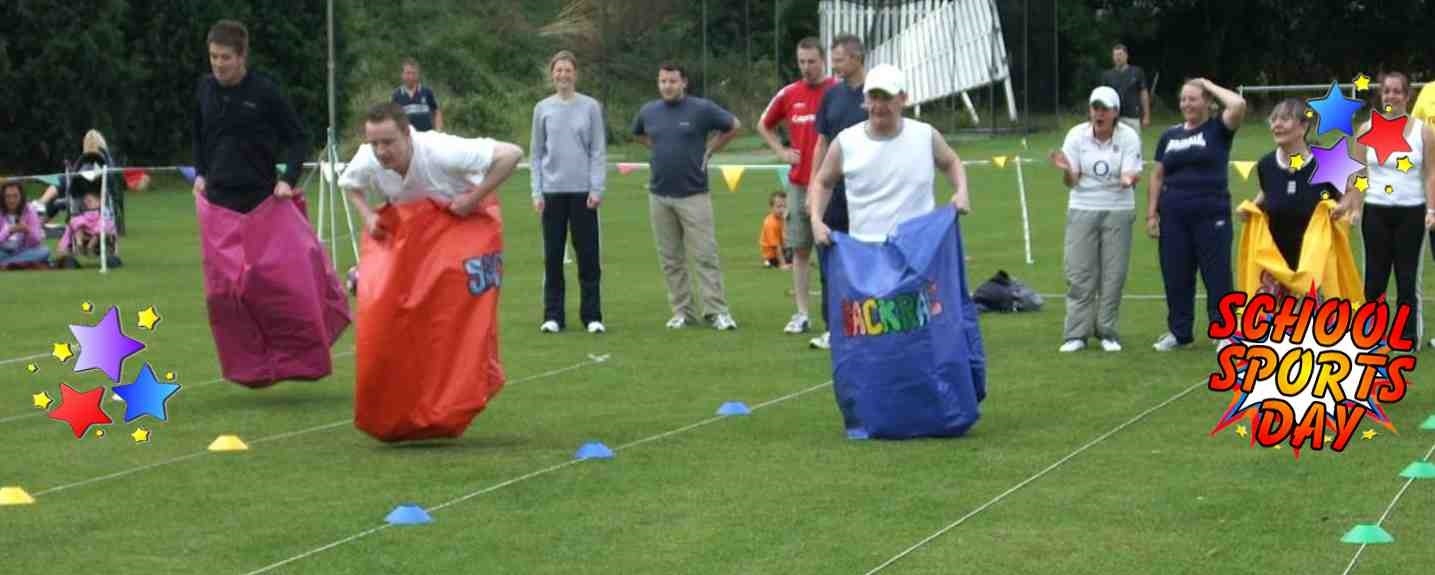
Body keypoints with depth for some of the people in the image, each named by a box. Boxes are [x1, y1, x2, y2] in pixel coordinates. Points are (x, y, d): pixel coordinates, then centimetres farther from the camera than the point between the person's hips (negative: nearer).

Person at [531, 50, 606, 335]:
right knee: (553, 255, 3)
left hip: (582, 190, -1)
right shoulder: (543, 109, 6)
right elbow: (536, 154, 7)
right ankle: (553, 316, 10)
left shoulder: (590, 107, 2)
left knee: (588, 254, 0)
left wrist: (597, 189, -6)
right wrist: (537, 192, 0)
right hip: (552, 191, 1)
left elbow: (598, 151, 1)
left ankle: (592, 316, 6)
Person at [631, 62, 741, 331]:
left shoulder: (701, 109, -5)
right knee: (670, 259, 7)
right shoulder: (648, 112, 6)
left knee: (705, 255, -6)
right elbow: (639, 134, 28)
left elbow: (734, 126, 7)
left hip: (693, 195, -4)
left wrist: (709, 150, 3)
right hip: (659, 196, 4)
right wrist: (660, 150, 13)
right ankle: (681, 311, 14)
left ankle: (717, 311, -4)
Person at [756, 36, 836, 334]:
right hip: (798, 183, 4)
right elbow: (763, 125, 21)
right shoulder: (789, 94, 7)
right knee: (800, 250, 5)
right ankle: (801, 314, 10)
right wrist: (781, 151, 8)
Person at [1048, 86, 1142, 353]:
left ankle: (1107, 332, 12)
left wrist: (1129, 179, -38)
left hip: (1118, 210, -1)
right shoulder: (1077, 135, -5)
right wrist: (1066, 170, -29)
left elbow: (1133, 174, -14)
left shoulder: (1128, 136, -8)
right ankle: (1076, 334, 4)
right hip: (1083, 209, 1)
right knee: (1079, 273, -2)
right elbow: (1071, 181, -6)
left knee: (1113, 274, 1)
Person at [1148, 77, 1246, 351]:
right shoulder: (1170, 135, 12)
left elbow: (1239, 104, -20)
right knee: (1176, 277, 8)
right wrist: (1151, 214, 7)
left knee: (1217, 275, -1)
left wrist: (1210, 85, -5)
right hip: (1174, 216, 4)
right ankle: (1179, 332, 20)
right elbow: (1158, 176, 14)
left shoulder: (1218, 129, 0)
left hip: (1211, 215, -4)